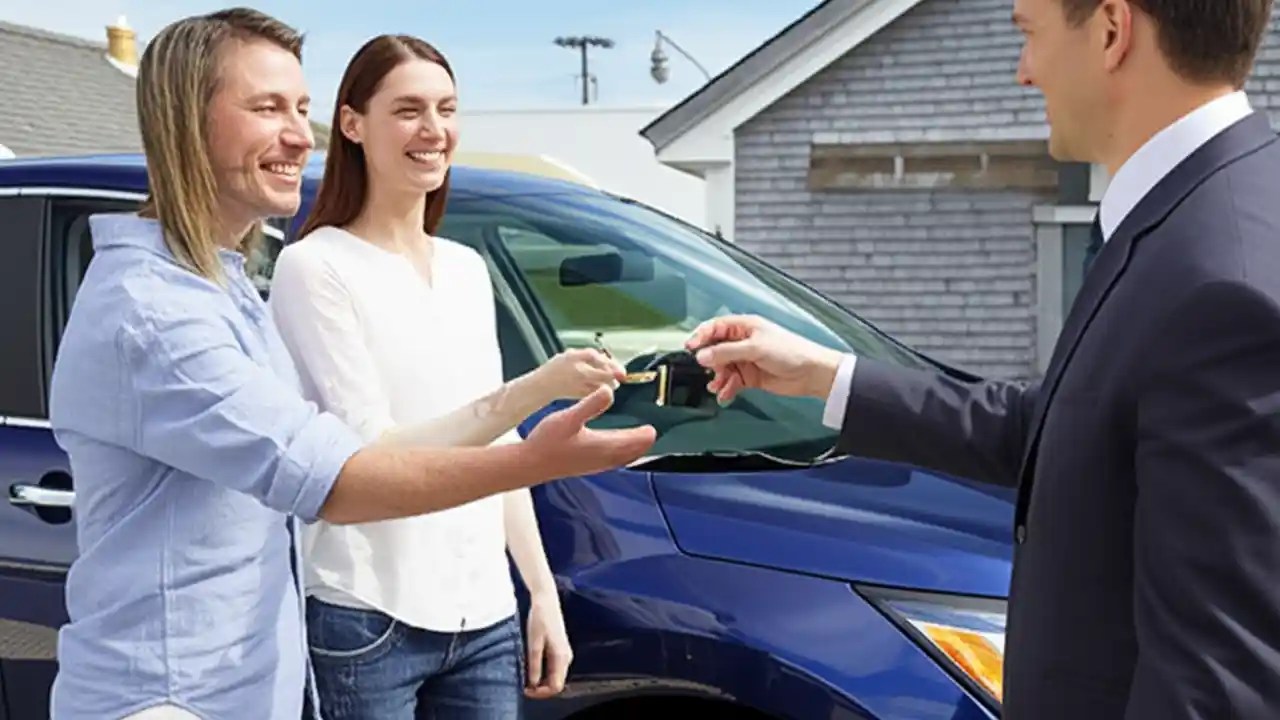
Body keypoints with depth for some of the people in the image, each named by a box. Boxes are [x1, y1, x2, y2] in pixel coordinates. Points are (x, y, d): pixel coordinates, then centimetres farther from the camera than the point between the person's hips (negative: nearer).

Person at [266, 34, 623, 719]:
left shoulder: (468, 269, 13)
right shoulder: (315, 266, -8)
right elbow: (372, 455, -15)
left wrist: (543, 592, 10)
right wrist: (537, 388, -23)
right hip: (367, 624, -6)